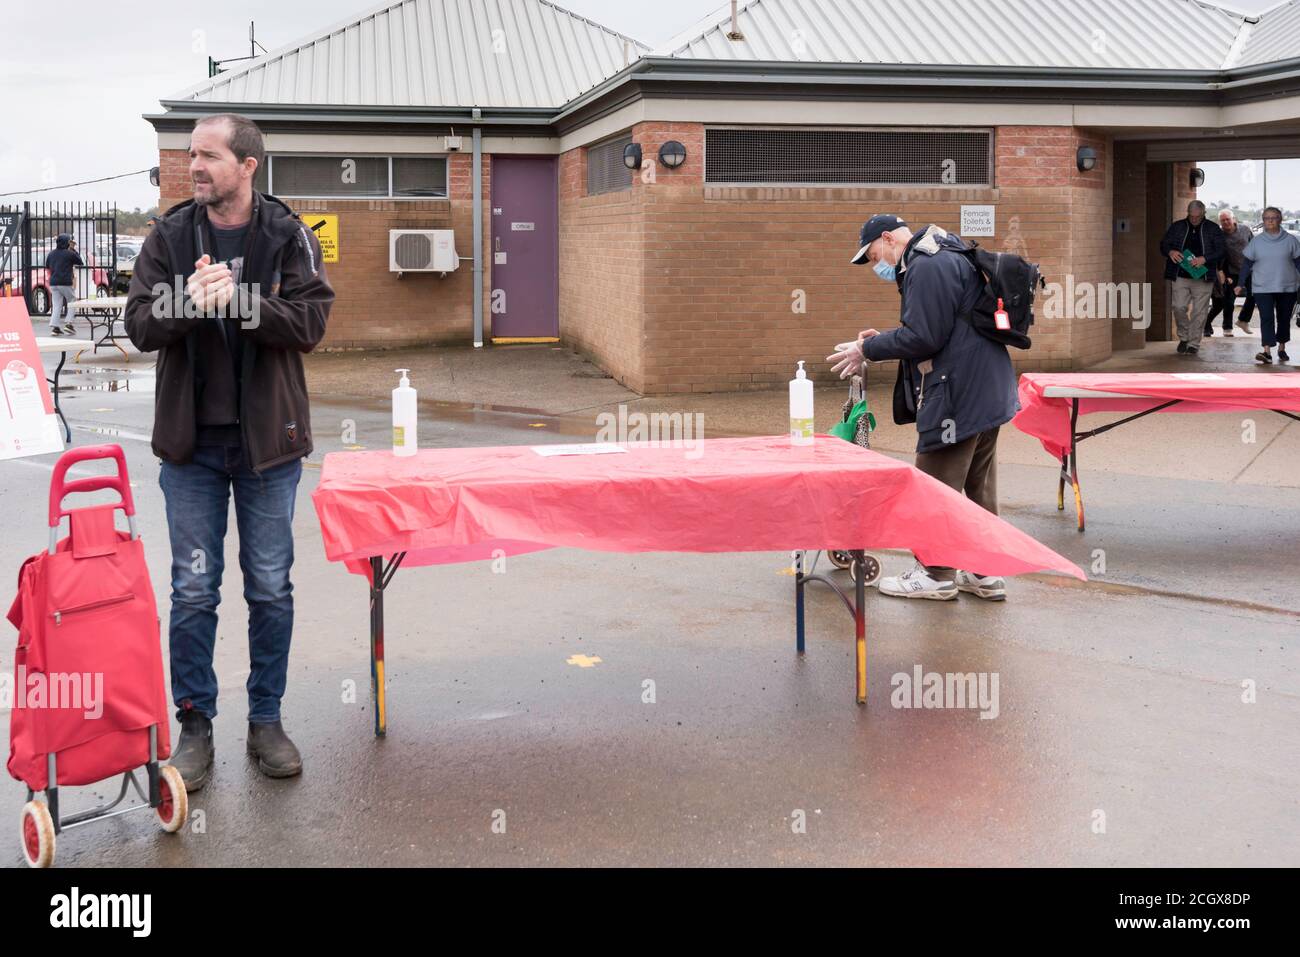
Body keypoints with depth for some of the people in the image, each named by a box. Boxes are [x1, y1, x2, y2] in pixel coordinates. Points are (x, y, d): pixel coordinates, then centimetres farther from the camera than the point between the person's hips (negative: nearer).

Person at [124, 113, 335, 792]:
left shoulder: (289, 237, -2)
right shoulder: (170, 236, 2)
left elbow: (310, 322, -12)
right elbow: (140, 324, -4)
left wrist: (238, 302, -25)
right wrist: (190, 303, -23)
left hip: (268, 441, -1)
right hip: (191, 442, 1)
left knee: (270, 590, 8)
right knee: (193, 591, 6)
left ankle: (266, 719, 22)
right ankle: (195, 724, 19)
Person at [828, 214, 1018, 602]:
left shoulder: (928, 265, -16)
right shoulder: (947, 258, 18)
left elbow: (924, 337, -22)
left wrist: (868, 349, -10)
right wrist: (881, 340, 13)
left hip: (957, 396, -11)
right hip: (985, 393, 11)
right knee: (979, 487, 14)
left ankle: (935, 574, 8)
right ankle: (984, 573, 21)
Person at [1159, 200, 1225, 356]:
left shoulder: (1213, 229, 4)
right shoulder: (1177, 227, 9)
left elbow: (1220, 251, -3)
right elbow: (1163, 245, 9)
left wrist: (1204, 259, -20)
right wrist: (1170, 252, -15)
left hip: (1203, 277, -1)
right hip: (1180, 276, 1)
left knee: (1199, 312, -1)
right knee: (1179, 307, -6)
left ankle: (1194, 344, 9)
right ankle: (1183, 337, 17)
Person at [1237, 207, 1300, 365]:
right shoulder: (1256, 241, 3)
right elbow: (1247, 263, 5)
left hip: (1287, 287, 1)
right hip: (1263, 288, -1)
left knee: (1284, 318, 11)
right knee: (1266, 318, -13)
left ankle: (1281, 348, 28)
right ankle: (1267, 352, -20)